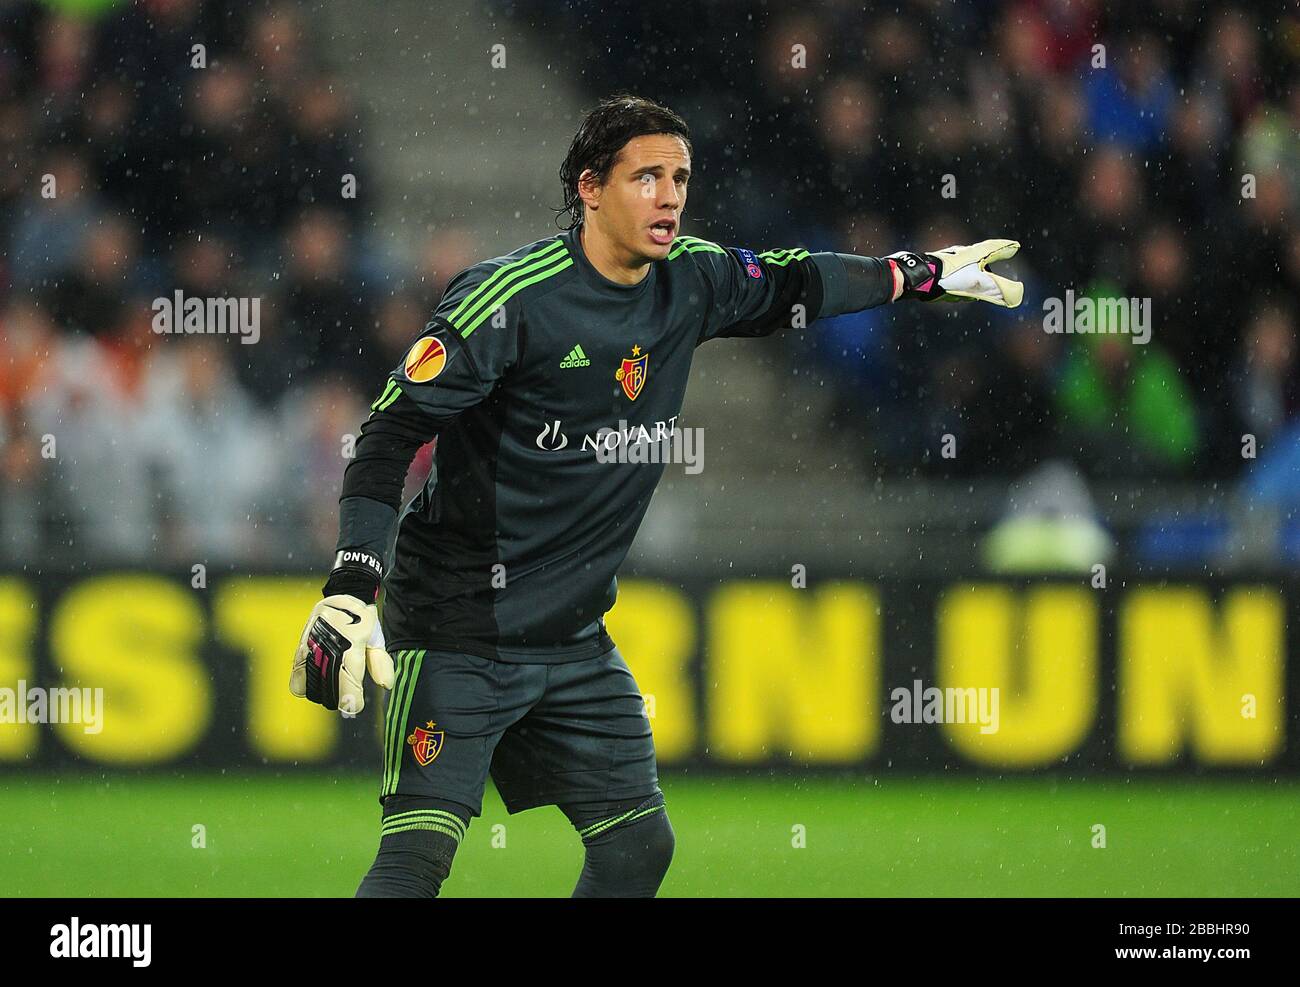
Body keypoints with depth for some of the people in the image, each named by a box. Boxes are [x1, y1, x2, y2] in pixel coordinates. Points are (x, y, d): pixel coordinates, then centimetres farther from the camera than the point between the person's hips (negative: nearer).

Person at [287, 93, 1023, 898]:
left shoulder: (689, 281, 2)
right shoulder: (513, 298, -18)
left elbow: (786, 286, 24)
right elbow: (393, 432, -19)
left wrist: (926, 274, 30)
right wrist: (351, 590, -28)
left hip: (575, 641, 7)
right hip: (457, 635, -7)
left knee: (639, 844, 6)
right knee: (418, 856, -17)